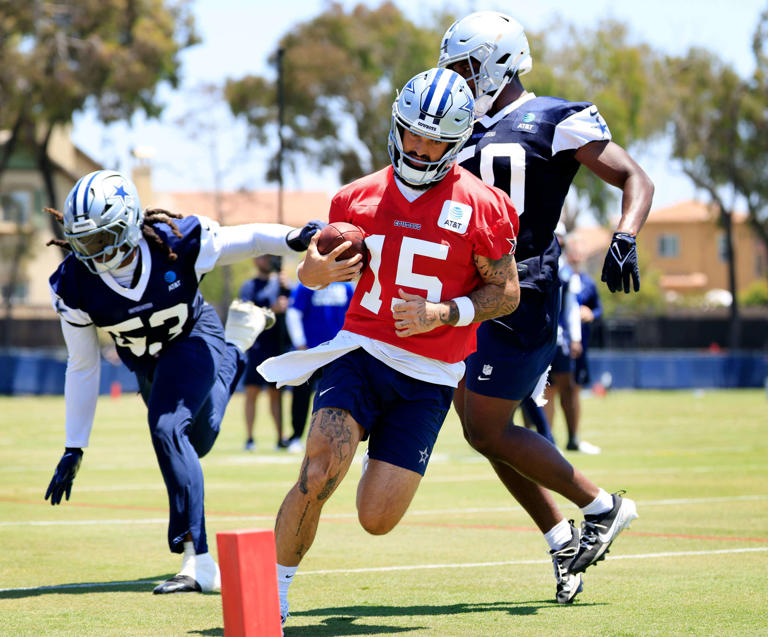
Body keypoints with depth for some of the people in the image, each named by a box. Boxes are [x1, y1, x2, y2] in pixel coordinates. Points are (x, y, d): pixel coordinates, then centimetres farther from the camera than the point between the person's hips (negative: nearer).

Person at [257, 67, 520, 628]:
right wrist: (314, 271, -9)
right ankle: (274, 591, -3)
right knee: (316, 478, -22)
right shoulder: (359, 198, 6)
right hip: (361, 351, 1)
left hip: (428, 377, -1)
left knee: (377, 519, -3)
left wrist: (441, 314, -15)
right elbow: (314, 269, 16)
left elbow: (506, 293, 1)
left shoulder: (481, 207, -3)